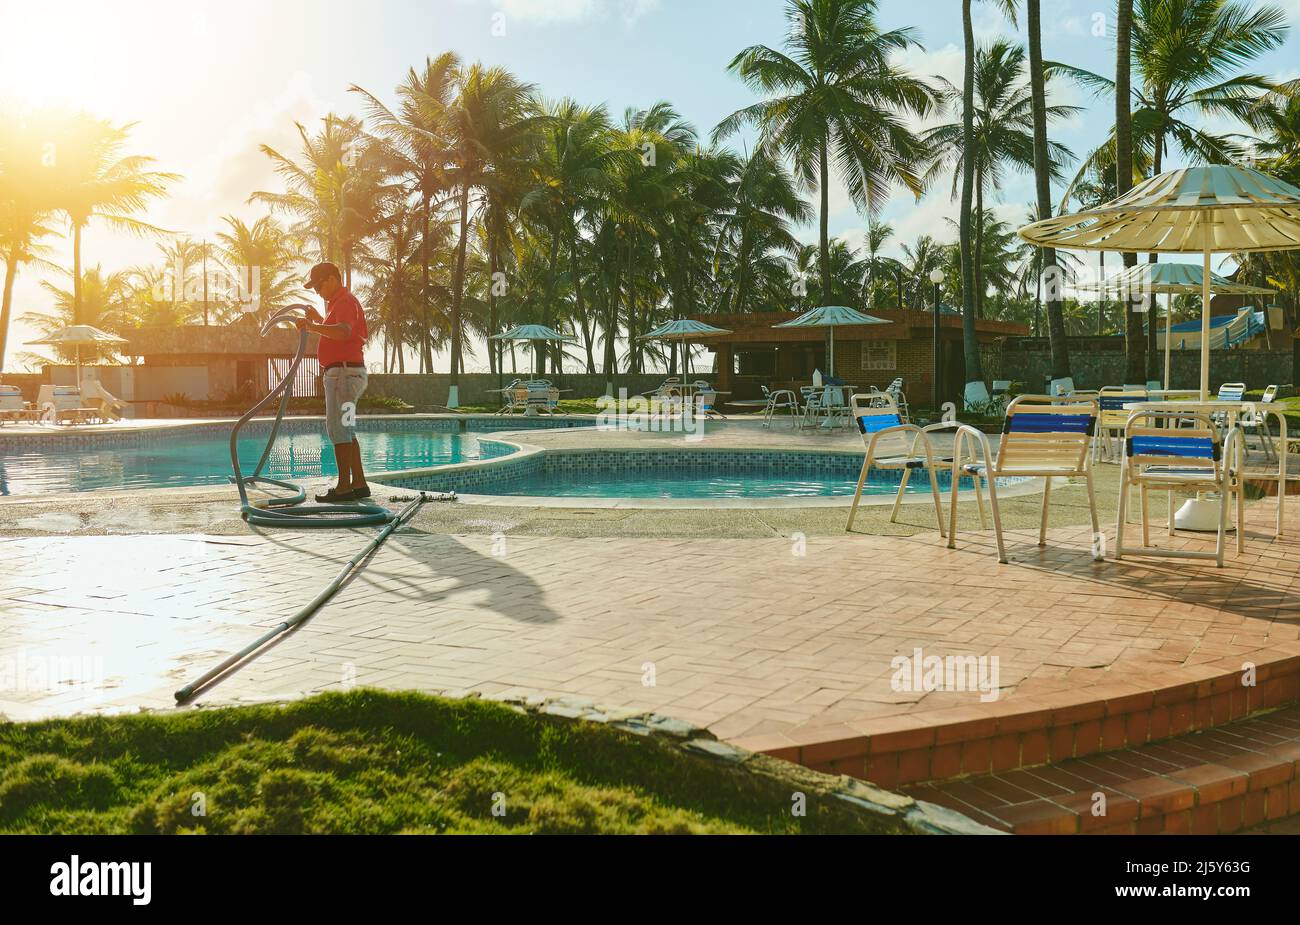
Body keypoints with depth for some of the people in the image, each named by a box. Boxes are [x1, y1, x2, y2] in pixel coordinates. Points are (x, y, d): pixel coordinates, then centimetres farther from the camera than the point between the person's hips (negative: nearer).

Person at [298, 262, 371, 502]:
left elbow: (343, 332, -32)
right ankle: (359, 484, 16)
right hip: (341, 373, 11)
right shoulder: (338, 303, 22)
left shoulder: (346, 302, -12)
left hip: (345, 372, -11)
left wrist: (313, 326, -34)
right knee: (345, 430, 13)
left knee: (338, 429, -10)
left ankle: (344, 487, -9)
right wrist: (319, 320, 27)